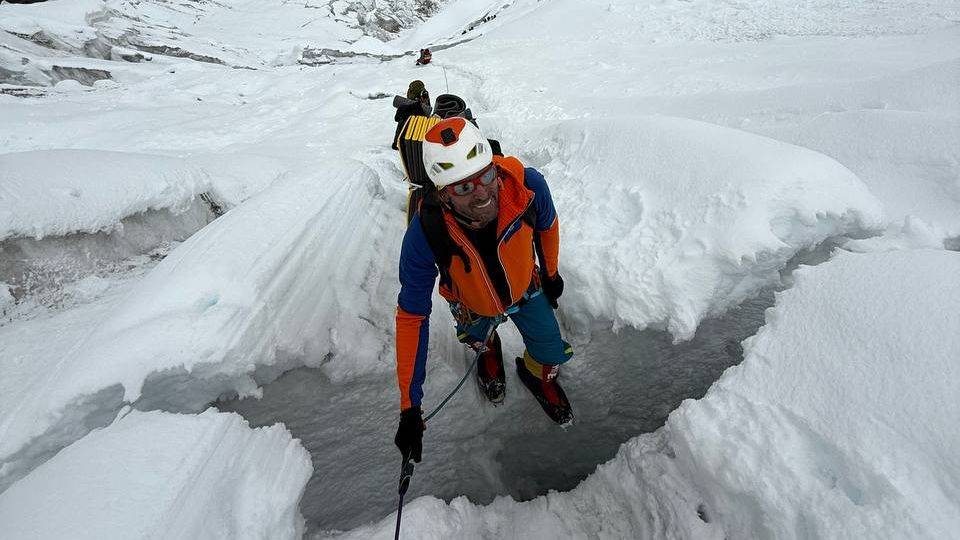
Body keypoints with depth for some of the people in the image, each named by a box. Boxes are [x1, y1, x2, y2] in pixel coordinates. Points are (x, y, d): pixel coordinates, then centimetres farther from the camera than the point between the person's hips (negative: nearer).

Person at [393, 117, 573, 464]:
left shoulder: (527, 185, -38)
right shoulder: (425, 233, -41)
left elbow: (547, 226, -12)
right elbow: (411, 316, -31)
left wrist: (551, 273, 5)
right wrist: (409, 407, -30)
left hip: (526, 288, 1)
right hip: (473, 304, 0)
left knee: (552, 354, 15)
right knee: (477, 339, 29)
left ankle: (537, 375, 52)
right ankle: (488, 349, 68)